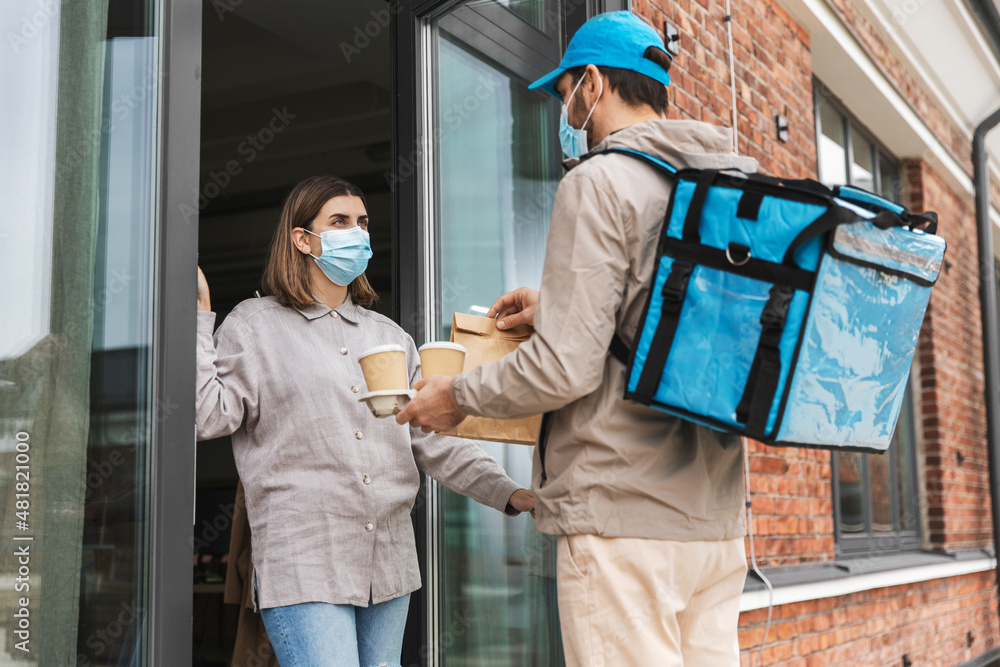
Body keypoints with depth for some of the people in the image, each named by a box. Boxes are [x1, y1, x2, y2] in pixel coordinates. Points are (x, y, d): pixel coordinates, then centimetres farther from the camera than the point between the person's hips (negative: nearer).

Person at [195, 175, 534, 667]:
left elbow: (435, 438, 13)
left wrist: (509, 493, 1)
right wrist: (197, 316, -8)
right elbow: (207, 415, -6)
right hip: (304, 567, -5)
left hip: (389, 566, 5)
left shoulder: (390, 336, 18)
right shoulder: (254, 325, 5)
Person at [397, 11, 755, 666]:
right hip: (718, 522, 8)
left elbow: (565, 367, -16)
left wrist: (457, 396, -1)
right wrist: (560, 304, 24)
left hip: (625, 520, -8)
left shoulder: (600, 182, -10)